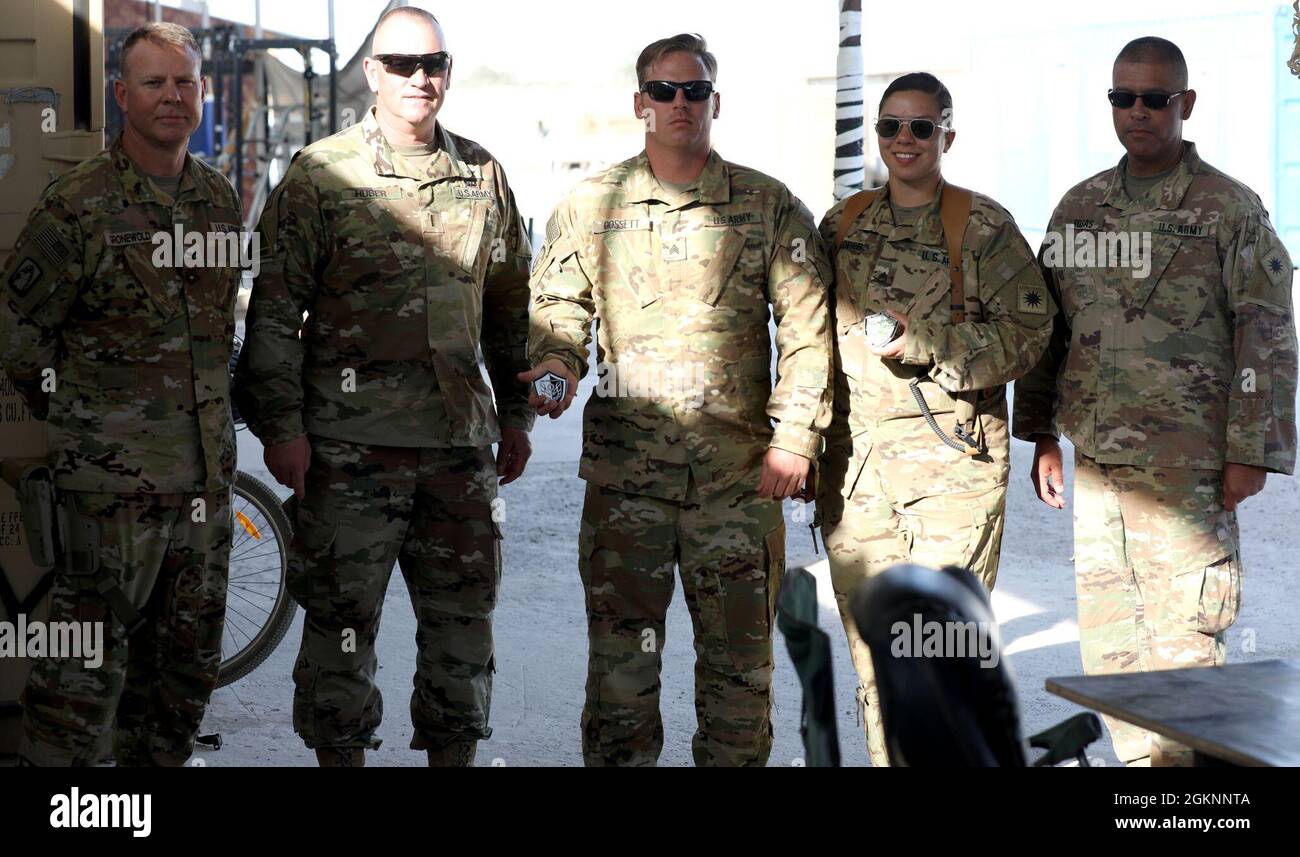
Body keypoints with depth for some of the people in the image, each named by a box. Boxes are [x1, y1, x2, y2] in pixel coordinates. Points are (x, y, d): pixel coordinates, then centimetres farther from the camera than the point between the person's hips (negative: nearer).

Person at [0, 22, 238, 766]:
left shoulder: (220, 200, 9)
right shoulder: (77, 206, -10)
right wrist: (74, 417, 5)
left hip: (207, 471, 6)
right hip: (114, 475, -6)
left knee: (186, 666, 14)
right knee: (87, 668, -3)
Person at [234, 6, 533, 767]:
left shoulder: (483, 174, 10)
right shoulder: (321, 173, -2)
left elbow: (512, 305, 18)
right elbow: (275, 311, -4)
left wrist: (517, 414, 17)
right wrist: (280, 424, -8)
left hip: (460, 439, 4)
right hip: (350, 442, -4)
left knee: (464, 615, 10)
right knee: (342, 617, 3)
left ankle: (455, 752, 23)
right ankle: (341, 750, 16)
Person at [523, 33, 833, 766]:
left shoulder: (770, 206, 5)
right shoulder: (590, 206, 8)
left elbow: (807, 328, 3)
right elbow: (558, 309, 9)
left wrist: (794, 436, -5)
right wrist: (555, 364, -13)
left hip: (740, 469, 0)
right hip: (625, 466, 1)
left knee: (739, 655, 6)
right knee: (620, 652, 4)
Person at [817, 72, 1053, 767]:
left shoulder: (983, 226, 0)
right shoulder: (842, 224, 13)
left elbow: (1028, 330, -5)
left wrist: (927, 344, -15)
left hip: (953, 455, -4)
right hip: (853, 456, 4)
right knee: (872, 649, 8)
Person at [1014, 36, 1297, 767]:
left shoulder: (1230, 208, -2)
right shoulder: (1080, 206, 12)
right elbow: (1046, 325, 17)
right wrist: (1042, 436, 12)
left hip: (1186, 459, -5)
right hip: (1095, 455, 5)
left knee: (1183, 632, -5)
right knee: (1107, 630, 9)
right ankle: (1142, 762, 20)